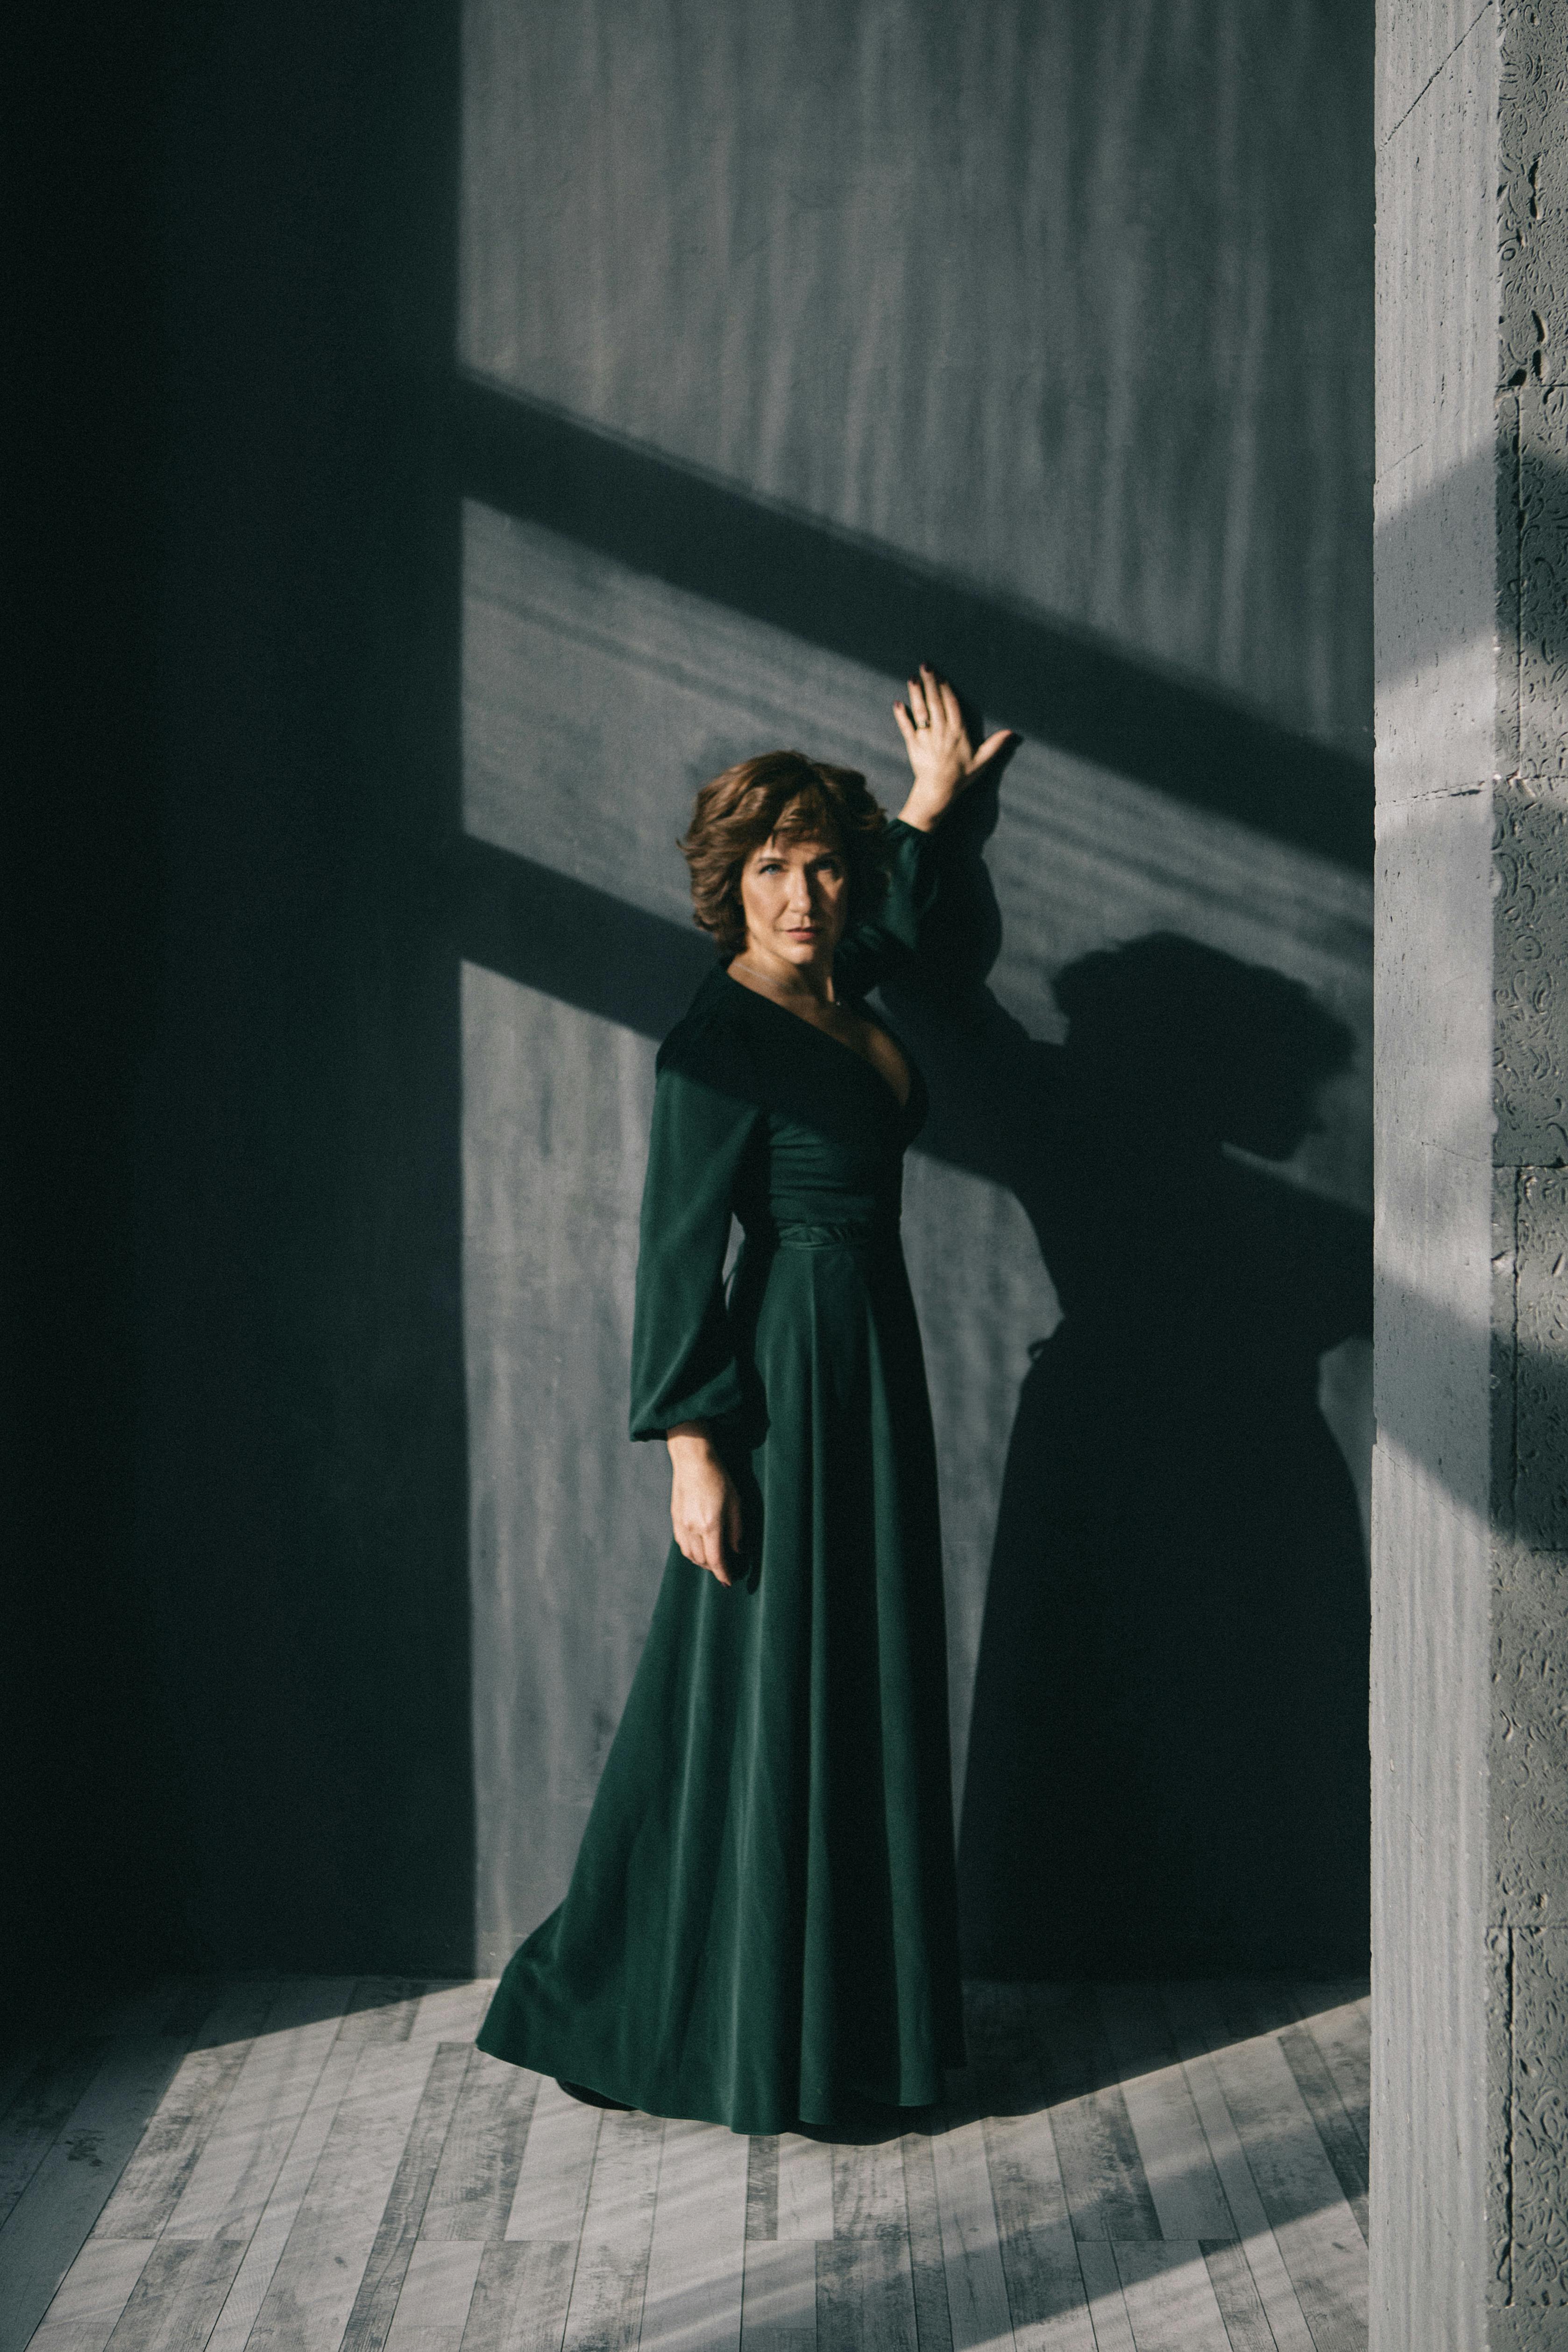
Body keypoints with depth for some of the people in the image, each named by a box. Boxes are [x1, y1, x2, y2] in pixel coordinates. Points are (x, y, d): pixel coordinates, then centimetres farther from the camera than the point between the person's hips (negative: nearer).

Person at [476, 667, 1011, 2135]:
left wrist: (925, 809, 36)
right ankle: (745, 2051, 11)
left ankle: (843, 2005, 25)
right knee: (767, 1693, -2)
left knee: (860, 1677, 13)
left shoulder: (837, 993, 8)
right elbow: (678, 1249, -17)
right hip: (789, 1370, -9)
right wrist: (692, 1448, -20)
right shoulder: (719, 1038, -15)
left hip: (873, 1361, 9)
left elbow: (891, 914, 35)